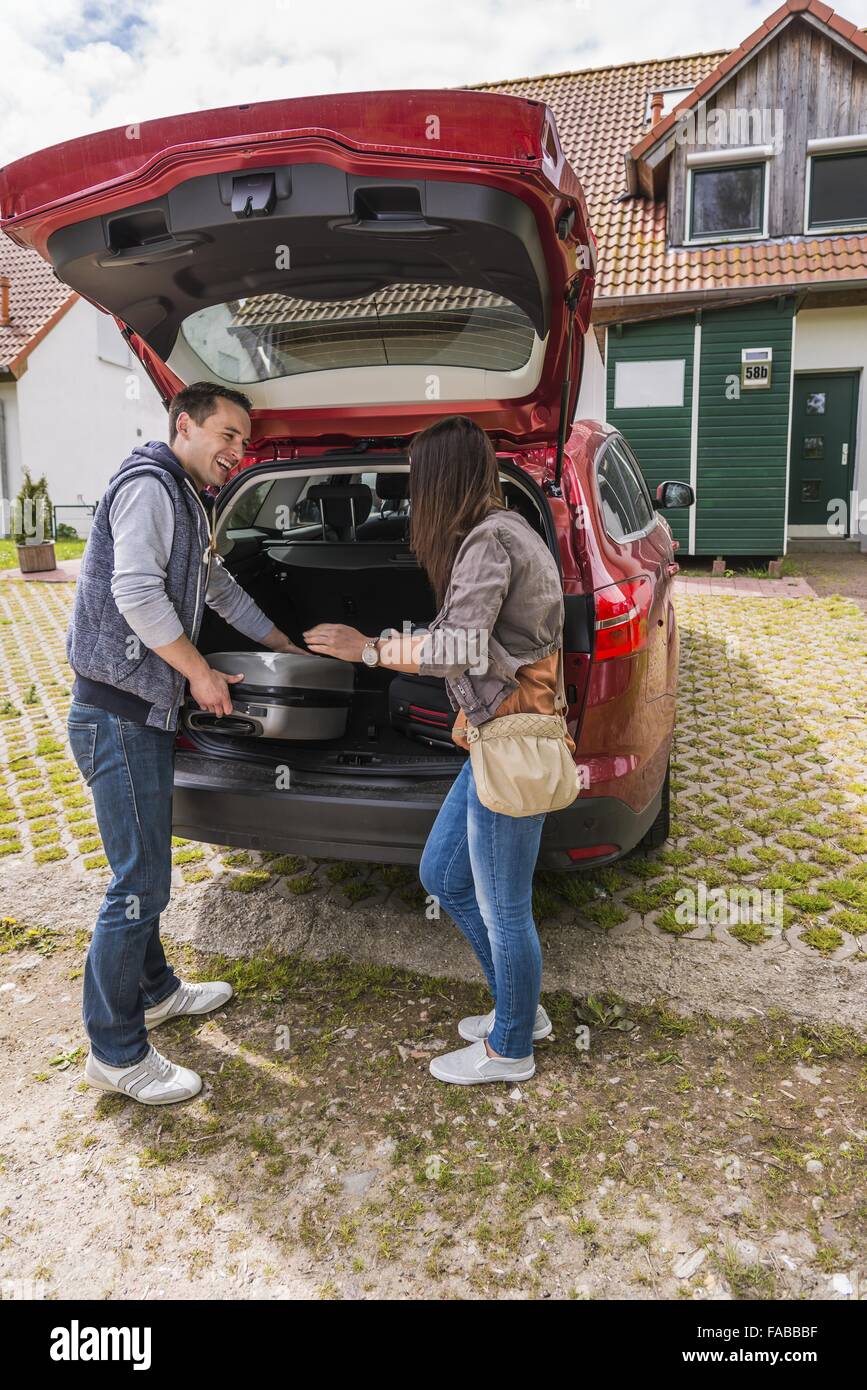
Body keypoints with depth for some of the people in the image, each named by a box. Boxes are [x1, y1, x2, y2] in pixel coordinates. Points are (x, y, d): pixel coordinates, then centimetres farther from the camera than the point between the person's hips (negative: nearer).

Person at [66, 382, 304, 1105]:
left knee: (146, 873, 20)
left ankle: (155, 991, 37)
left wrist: (290, 648, 34)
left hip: (146, 713, 10)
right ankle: (116, 1053, 8)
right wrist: (202, 673, -13)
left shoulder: (187, 505, 20)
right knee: (140, 886, -5)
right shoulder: (148, 487, -12)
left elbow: (222, 591, 30)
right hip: (117, 715, -10)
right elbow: (136, 593, -23)